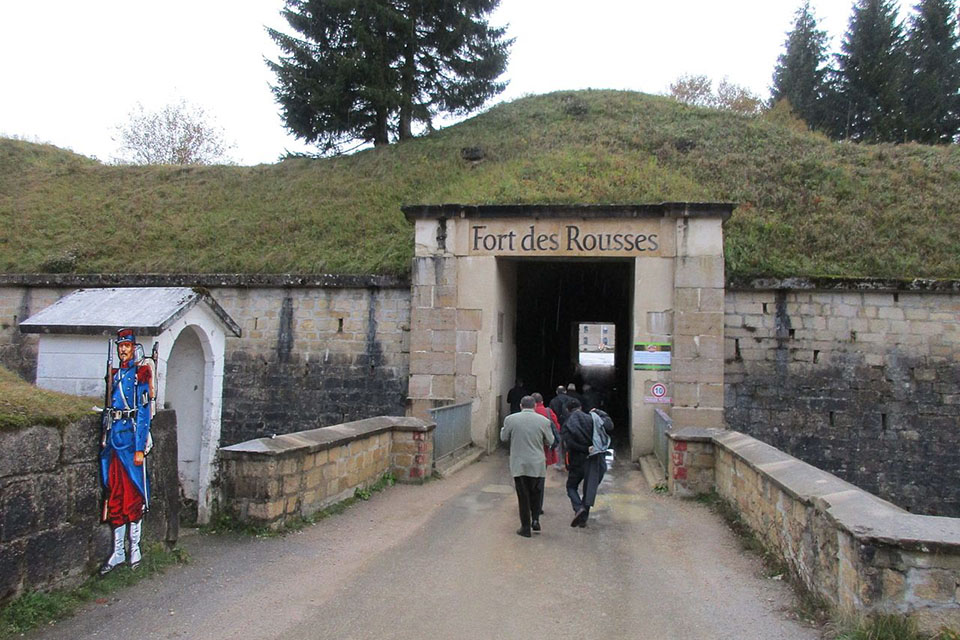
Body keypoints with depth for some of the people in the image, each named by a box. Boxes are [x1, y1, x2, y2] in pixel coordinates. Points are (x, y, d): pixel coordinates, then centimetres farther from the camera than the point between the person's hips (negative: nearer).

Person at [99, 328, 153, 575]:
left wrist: (140, 448, -13)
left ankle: (134, 548, 11)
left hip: (132, 435, -6)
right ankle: (118, 551, 16)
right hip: (114, 435, 6)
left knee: (133, 495, 0)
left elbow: (144, 413, -9)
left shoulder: (141, 373, -4)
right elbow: (109, 408, 19)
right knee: (114, 496, 8)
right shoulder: (114, 374, 15)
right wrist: (105, 440, 12)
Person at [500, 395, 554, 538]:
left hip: (518, 465, 0)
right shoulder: (543, 421, -5)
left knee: (523, 496, 8)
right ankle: (535, 519, 8)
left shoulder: (510, 419, -6)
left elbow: (504, 438, 5)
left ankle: (525, 527, 12)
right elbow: (550, 441, 3)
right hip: (537, 465, 0)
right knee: (536, 493, 20)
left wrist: (504, 428, 23)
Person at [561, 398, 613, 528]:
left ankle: (578, 508, -11)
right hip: (595, 460, 2)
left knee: (571, 486, 16)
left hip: (577, 461, -2)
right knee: (590, 488, 12)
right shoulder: (591, 419, -1)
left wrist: (586, 449, -16)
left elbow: (569, 443, -19)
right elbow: (609, 425, 2)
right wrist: (599, 412, 12)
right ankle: (583, 518, 11)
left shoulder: (566, 426, -5)